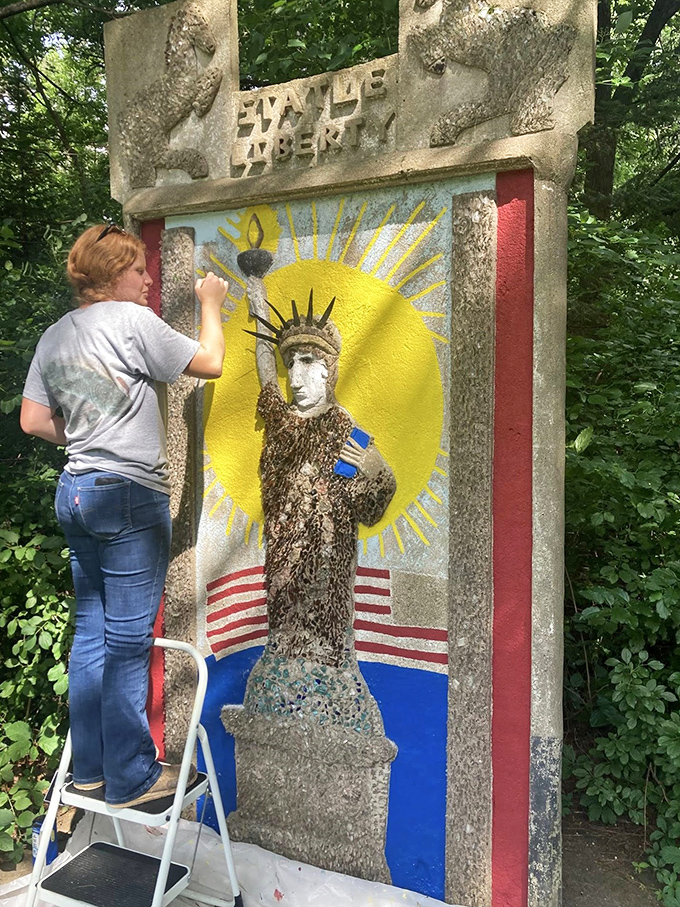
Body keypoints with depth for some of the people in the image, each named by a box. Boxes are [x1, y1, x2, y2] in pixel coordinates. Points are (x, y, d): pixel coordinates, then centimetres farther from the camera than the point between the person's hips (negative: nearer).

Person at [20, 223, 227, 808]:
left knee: (92, 631, 15)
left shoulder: (54, 336, 14)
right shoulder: (132, 321, -9)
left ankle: (89, 766, 25)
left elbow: (33, 421, 13)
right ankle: (131, 777, 10)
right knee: (128, 639, -1)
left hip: (75, 491, 9)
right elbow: (210, 364, -6)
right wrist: (210, 305, 9)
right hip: (129, 495, -8)